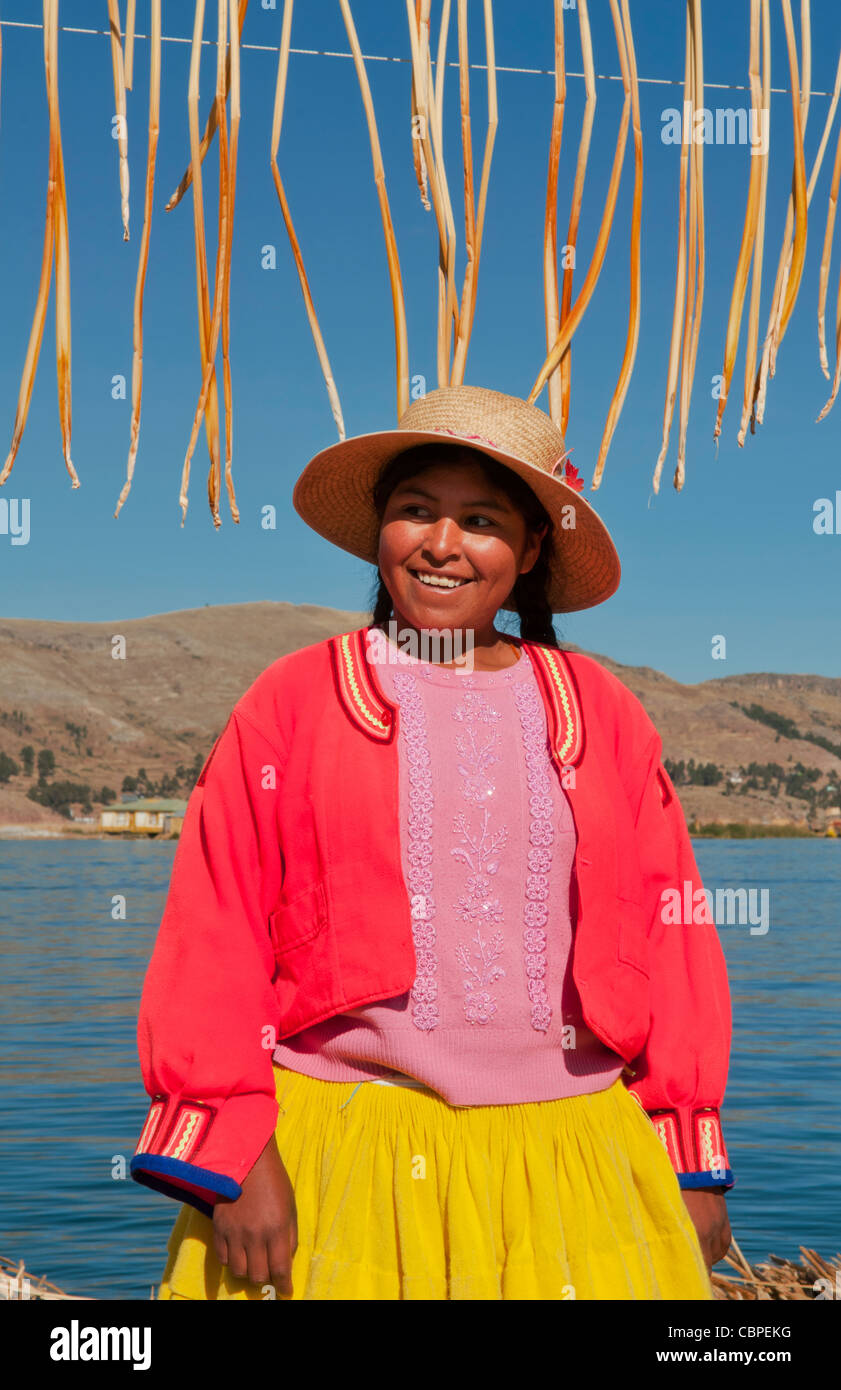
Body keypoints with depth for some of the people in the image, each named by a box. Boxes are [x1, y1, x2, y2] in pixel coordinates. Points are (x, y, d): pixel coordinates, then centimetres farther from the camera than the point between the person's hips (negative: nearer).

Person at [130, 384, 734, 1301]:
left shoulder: (601, 717, 8)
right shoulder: (291, 703, 2)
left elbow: (669, 931, 9)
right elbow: (214, 939, 0)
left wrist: (691, 1164, 8)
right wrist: (233, 1154, -7)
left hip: (565, 1154, 2)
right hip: (340, 1156, -2)